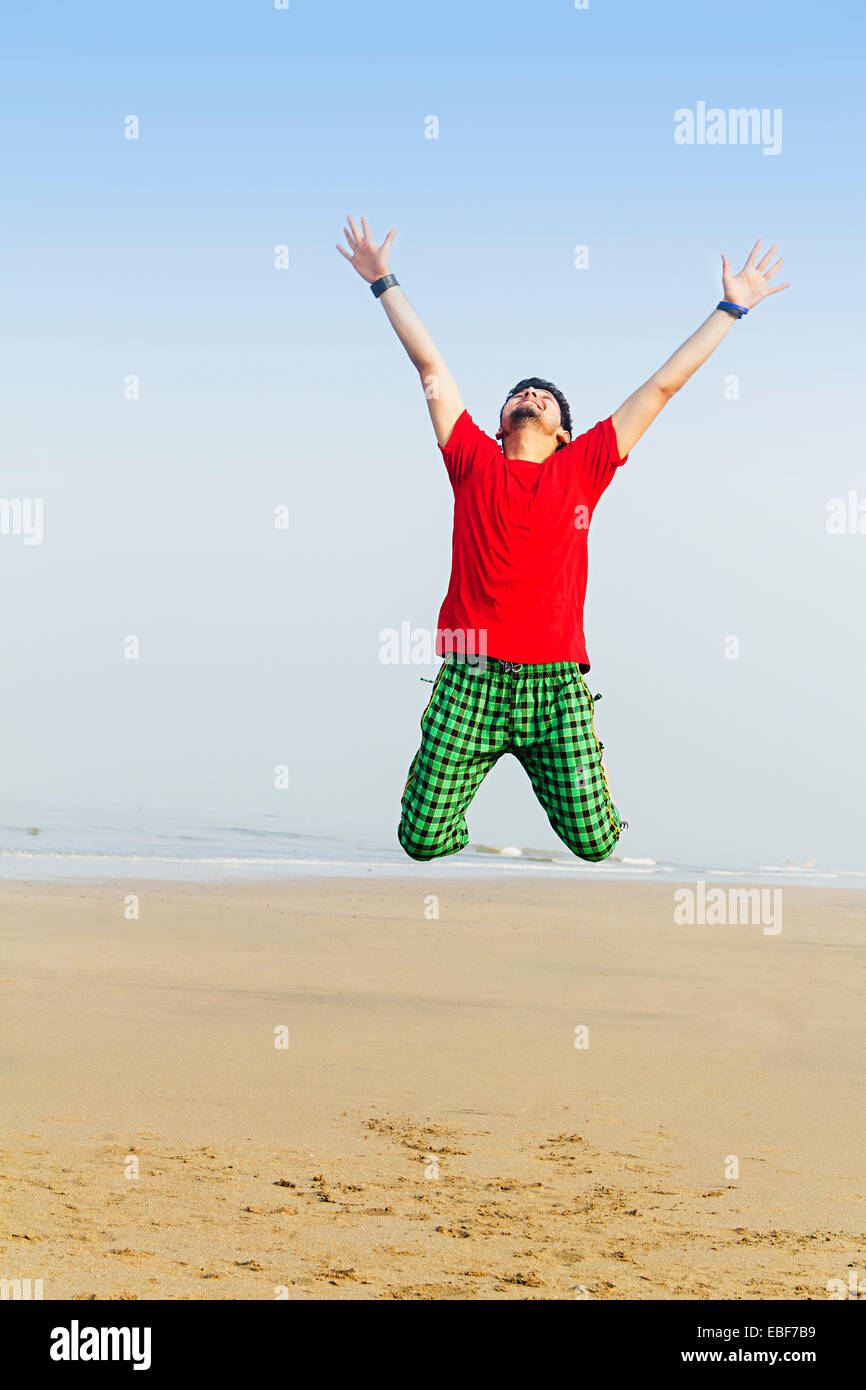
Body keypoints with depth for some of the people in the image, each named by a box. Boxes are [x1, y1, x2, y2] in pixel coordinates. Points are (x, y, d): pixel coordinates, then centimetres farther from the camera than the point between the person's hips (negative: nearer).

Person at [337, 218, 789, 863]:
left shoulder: (583, 468, 12)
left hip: (557, 682, 1)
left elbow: (664, 384, 15)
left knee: (595, 843, -4)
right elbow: (429, 361, 13)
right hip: (472, 680, -1)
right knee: (424, 840, -6)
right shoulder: (475, 462, 11)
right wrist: (385, 281, 16)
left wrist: (731, 308, 18)